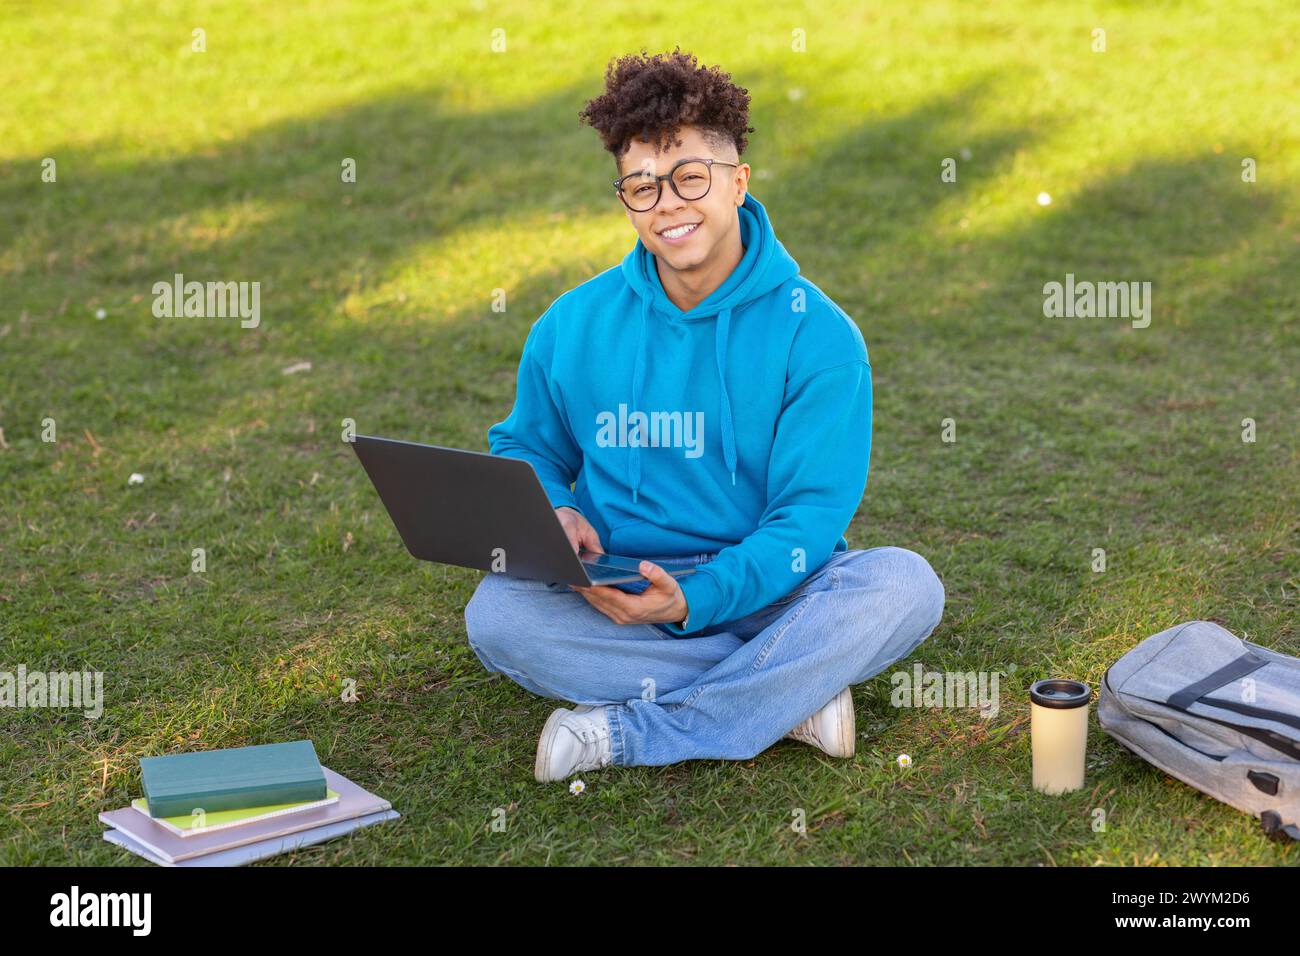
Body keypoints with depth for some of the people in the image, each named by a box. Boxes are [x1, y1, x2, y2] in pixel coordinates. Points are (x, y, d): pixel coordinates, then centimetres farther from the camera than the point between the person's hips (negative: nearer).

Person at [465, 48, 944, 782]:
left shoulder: (818, 336, -8)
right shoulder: (572, 328, 2)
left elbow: (809, 515, -12)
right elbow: (526, 450, 14)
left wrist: (695, 600, -29)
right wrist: (554, 513, -12)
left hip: (761, 593, -1)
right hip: (614, 601, 2)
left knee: (905, 585, -29)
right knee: (496, 614, -28)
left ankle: (628, 732, -25)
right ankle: (791, 696, -22)